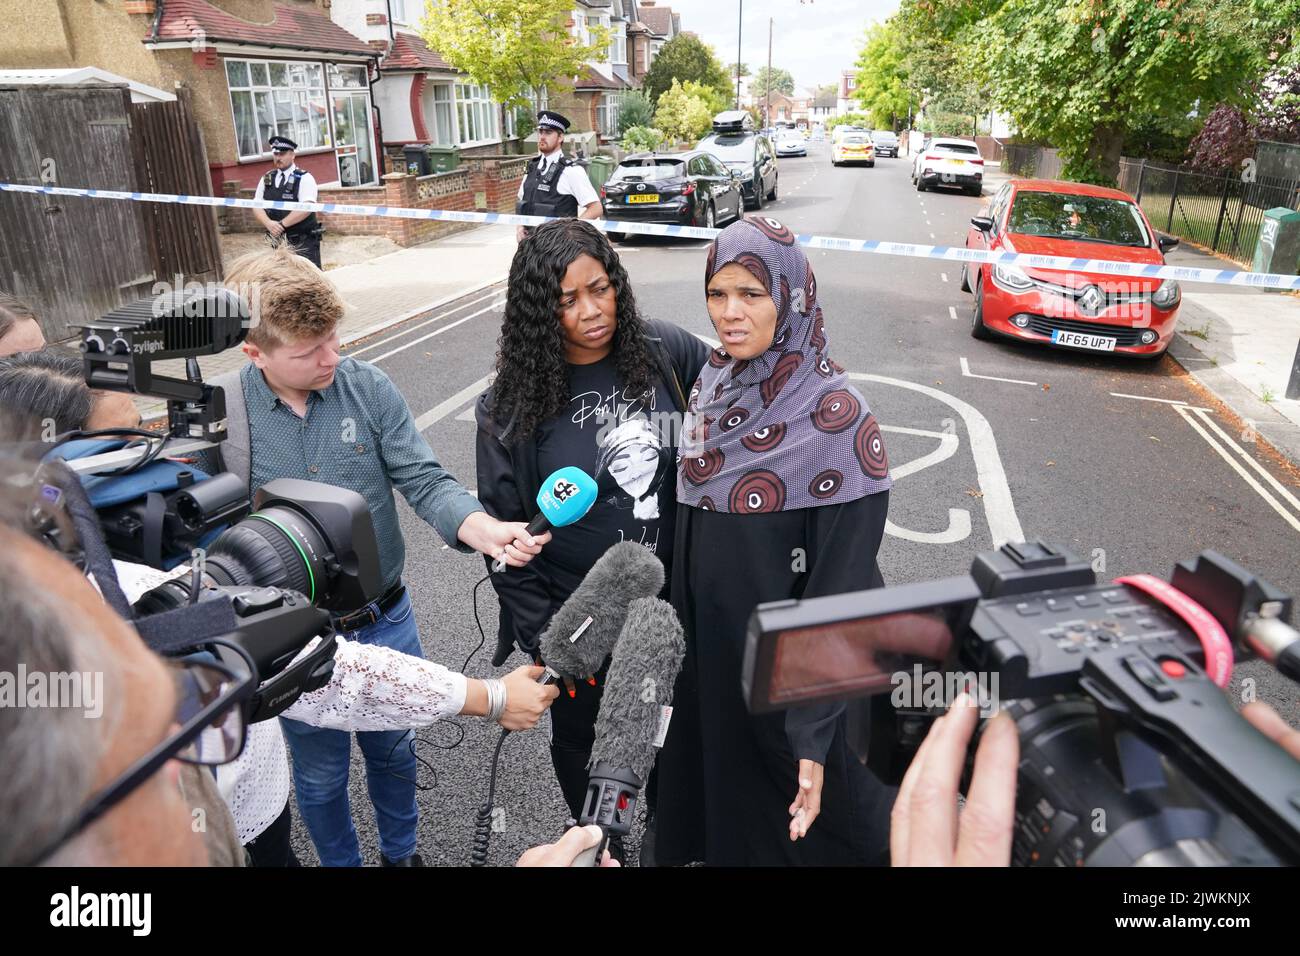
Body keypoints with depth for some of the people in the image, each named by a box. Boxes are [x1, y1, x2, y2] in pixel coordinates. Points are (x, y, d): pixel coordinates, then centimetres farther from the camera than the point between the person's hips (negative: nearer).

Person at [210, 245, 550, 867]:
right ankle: (340, 861, 52)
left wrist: (484, 529, -33)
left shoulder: (368, 387, -13)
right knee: (320, 775, 22)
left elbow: (424, 481, -14)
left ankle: (402, 852, 54)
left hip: (387, 624, 2)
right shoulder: (218, 416, -15)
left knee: (392, 751, 26)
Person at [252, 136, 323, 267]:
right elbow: (257, 206, 5)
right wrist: (269, 224, -16)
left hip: (303, 242, -5)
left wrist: (282, 224, -21)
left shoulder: (304, 178, -6)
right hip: (277, 241, 5)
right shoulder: (266, 179, 10)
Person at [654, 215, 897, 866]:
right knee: (720, 806, 26)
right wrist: (678, 640, 13)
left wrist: (814, 736, -22)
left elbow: (842, 585, -22)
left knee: (801, 833, 18)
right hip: (711, 654, 6)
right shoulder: (713, 388, -2)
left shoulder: (834, 416, -22)